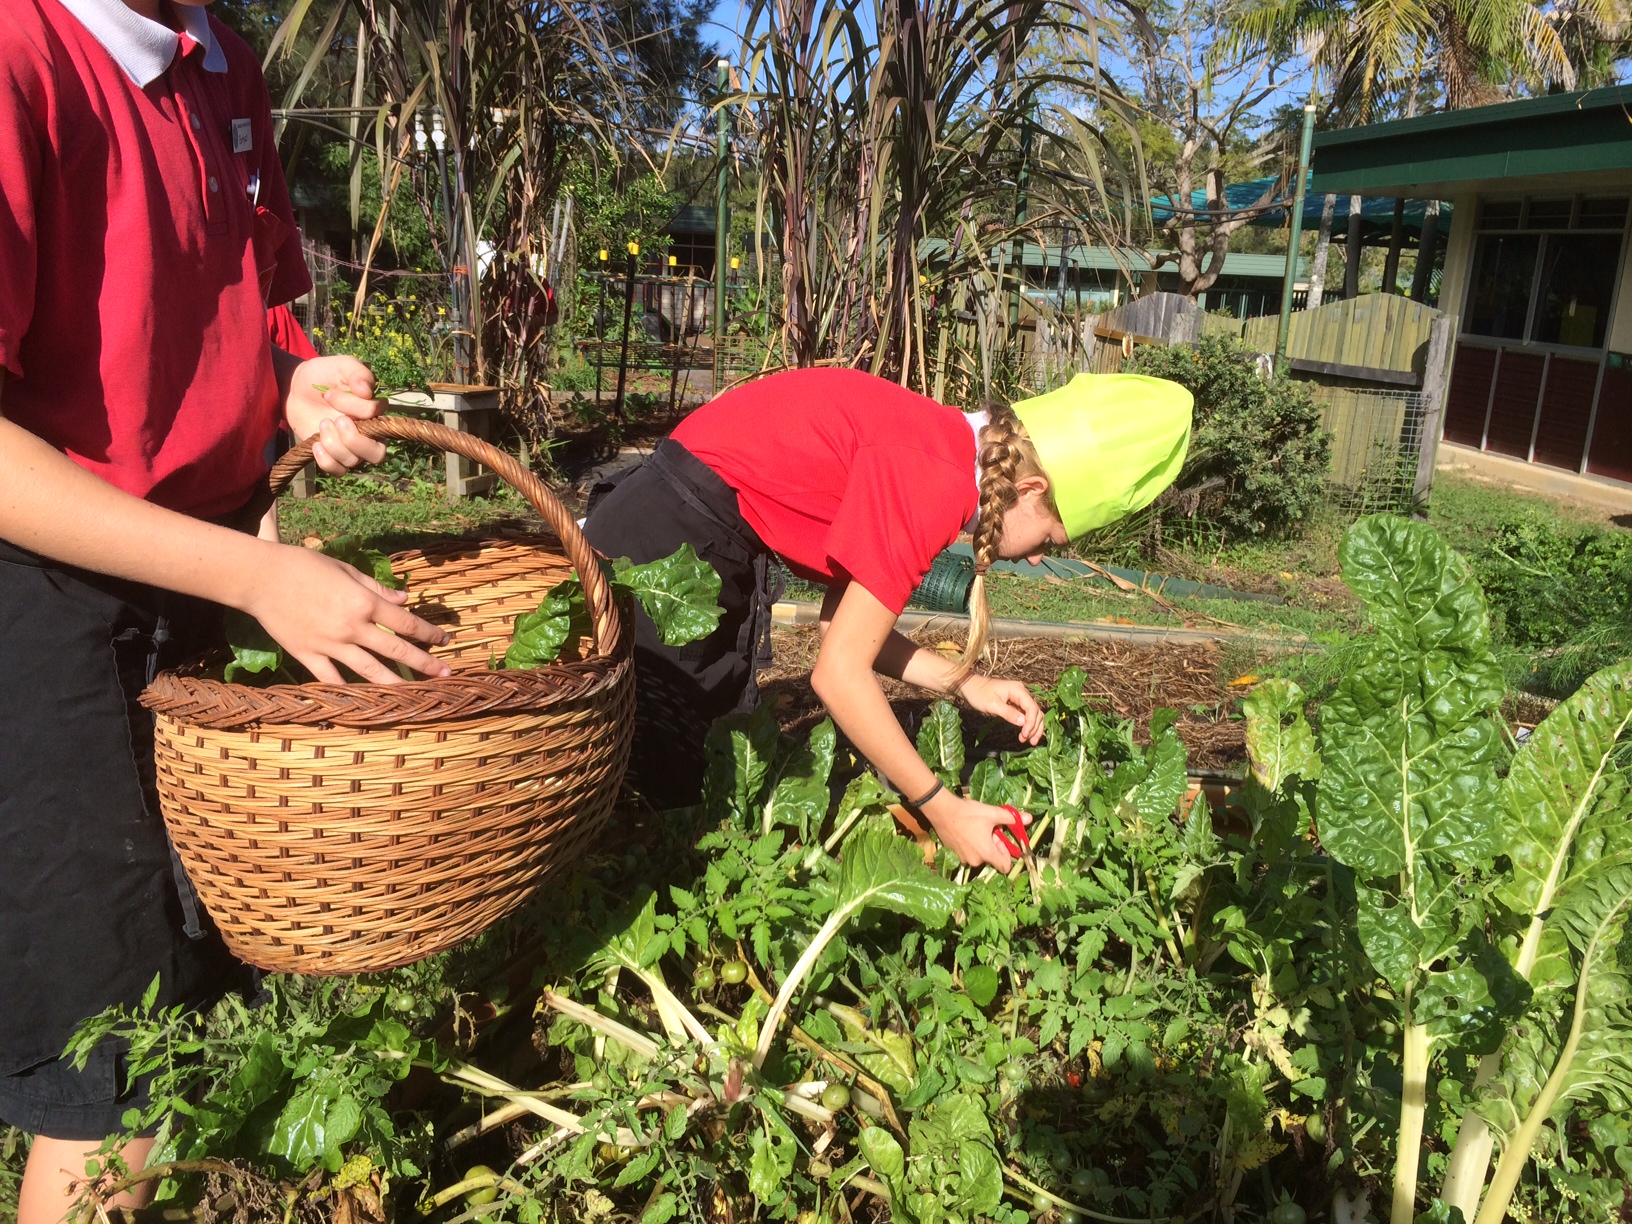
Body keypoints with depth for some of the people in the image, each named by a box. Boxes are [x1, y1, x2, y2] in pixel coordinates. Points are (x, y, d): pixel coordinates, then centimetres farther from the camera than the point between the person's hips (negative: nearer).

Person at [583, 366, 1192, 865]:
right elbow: (839, 674, -24)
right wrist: (945, 810, -15)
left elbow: (845, 627, 7)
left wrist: (963, 683, 2)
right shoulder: (933, 481, -24)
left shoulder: (945, 452, 4)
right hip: (667, 535, -9)